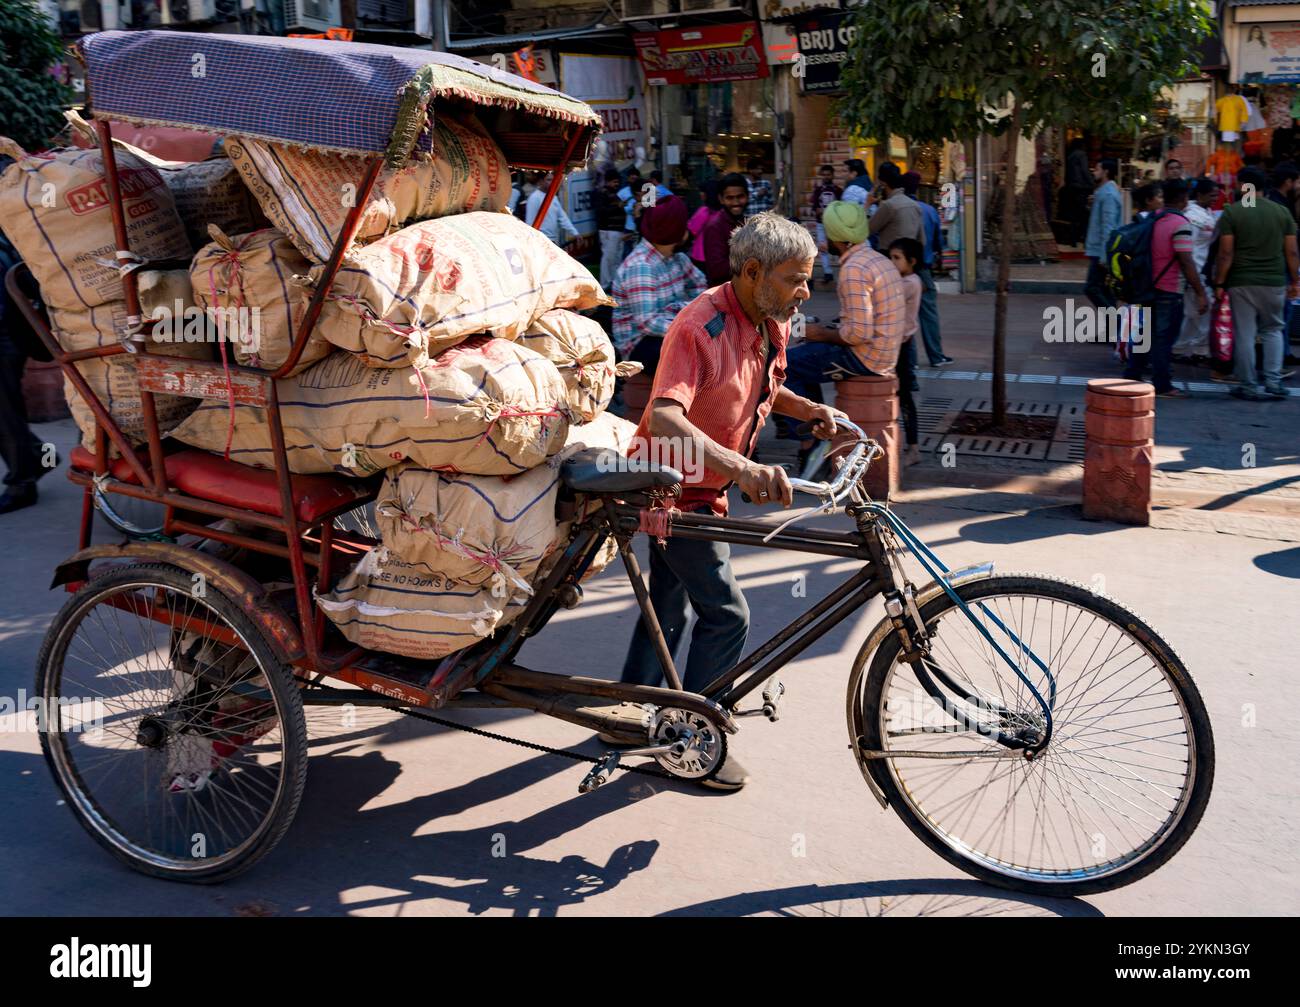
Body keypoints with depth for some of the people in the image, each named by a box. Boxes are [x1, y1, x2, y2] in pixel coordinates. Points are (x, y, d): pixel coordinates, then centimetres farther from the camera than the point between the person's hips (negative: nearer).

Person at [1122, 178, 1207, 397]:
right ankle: (1162, 385, 5)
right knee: (1164, 338, -1)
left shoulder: (1151, 219, 7)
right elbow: (1186, 262, -20)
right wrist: (1201, 293, -17)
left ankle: (1131, 376, 21)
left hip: (1148, 286, 7)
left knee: (1144, 333, 16)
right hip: (1170, 291, -7)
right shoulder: (1180, 224, -16)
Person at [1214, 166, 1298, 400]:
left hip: (1241, 282, -3)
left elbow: (1226, 253, -9)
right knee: (1272, 331, 17)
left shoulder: (1232, 212, -5)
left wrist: (1219, 283, -3)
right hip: (1274, 282, 3)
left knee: (1244, 335, 3)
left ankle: (1249, 387, 7)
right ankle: (1273, 383, 8)